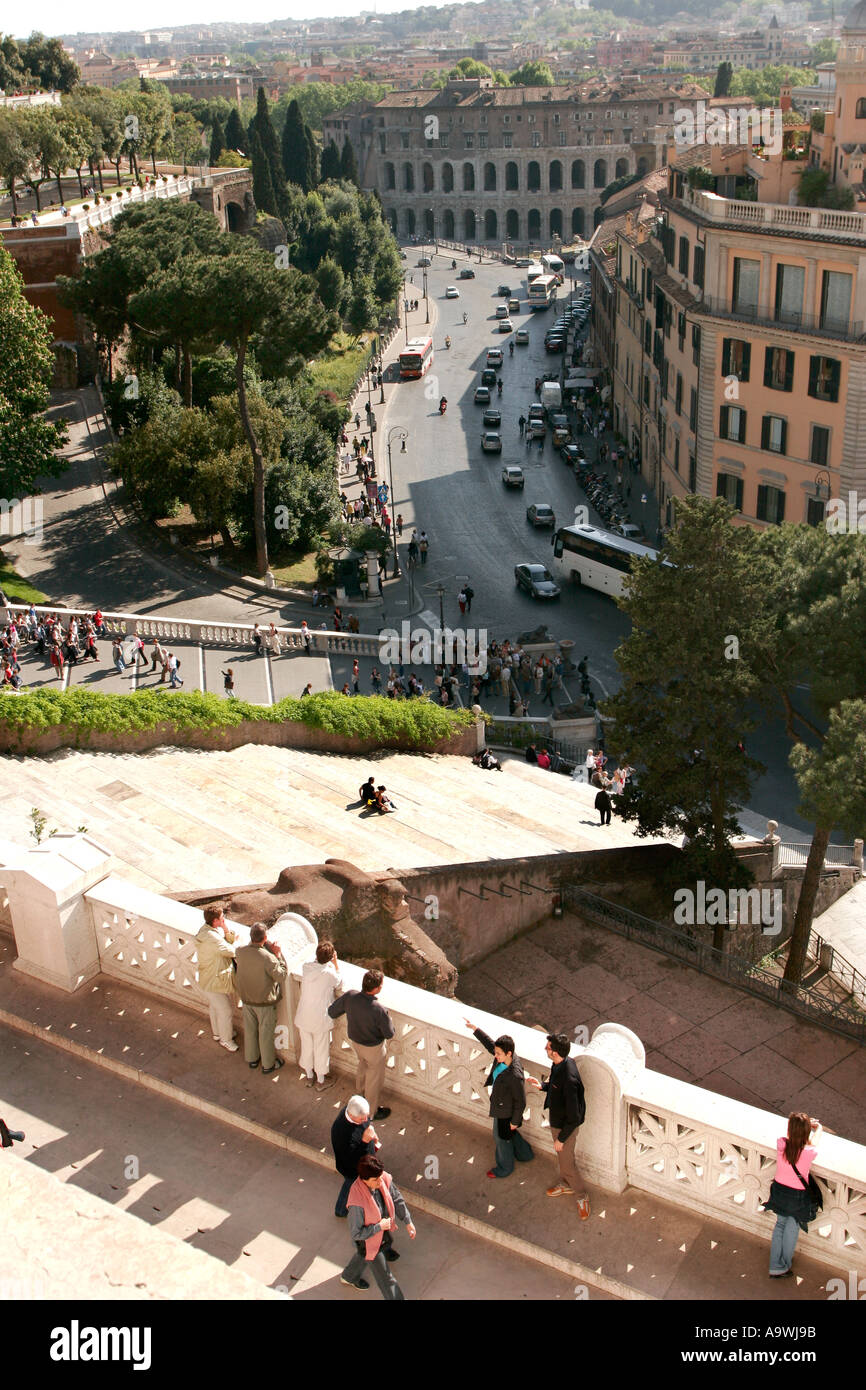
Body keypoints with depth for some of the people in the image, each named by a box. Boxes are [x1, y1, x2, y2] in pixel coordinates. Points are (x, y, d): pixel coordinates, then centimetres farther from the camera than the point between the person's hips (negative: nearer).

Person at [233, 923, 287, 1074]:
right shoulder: (268, 958, -32)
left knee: (250, 1030, 24)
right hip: (265, 1002, -5)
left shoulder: (240, 951, -17)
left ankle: (252, 1059, 42)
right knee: (266, 1033, 15)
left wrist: (267, 947, -3)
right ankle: (268, 1065, 31)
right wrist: (278, 955, -15)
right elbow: (281, 975, -19)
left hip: (246, 999, 5)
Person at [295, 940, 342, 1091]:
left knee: (306, 1046, 22)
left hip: (303, 1016, 4)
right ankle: (321, 1081, 29)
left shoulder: (306, 967, -11)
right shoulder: (329, 973, -24)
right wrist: (336, 964, -2)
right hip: (320, 1019, -4)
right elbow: (339, 986, -2)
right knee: (321, 1049, 14)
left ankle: (309, 1076, 40)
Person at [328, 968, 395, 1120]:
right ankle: (371, 1111, 42)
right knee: (374, 1077, 20)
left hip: (355, 1039, 5)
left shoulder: (350, 996, -26)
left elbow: (332, 1012, -11)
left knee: (363, 1063, 36)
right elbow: (389, 1034, -24)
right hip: (373, 1047, -5)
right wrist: (387, 1016, -7)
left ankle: (361, 1092, 61)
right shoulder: (378, 1010, -40)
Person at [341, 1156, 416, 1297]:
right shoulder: (357, 1202, -44)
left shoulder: (384, 1179, -26)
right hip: (368, 1240, -7)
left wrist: (408, 1222, 0)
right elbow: (356, 1233, -31)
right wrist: (379, 1227, -29)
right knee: (385, 1277, 13)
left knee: (363, 1256, 38)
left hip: (383, 1231, 7)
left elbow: (397, 1199, -5)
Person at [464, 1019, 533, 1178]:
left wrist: (515, 1121, -15)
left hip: (505, 1113, -8)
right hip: (500, 1107, 8)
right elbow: (489, 1043, 2)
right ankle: (524, 1154, 56)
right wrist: (475, 1029, 0)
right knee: (510, 1134, 31)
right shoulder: (503, 1057, -18)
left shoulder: (515, 1076, -40)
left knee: (501, 1138, 18)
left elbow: (520, 1102, -28)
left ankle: (504, 1168, 44)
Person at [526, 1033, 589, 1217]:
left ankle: (581, 1196, 35)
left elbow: (574, 1117, -31)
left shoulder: (569, 1079, -40)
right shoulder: (560, 1064, -13)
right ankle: (565, 1185, 53)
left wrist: (561, 1138, -21)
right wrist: (542, 1086, -6)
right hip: (556, 1120, 9)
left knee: (567, 1163, 12)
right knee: (561, 1157, 29)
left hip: (566, 1126, -9)